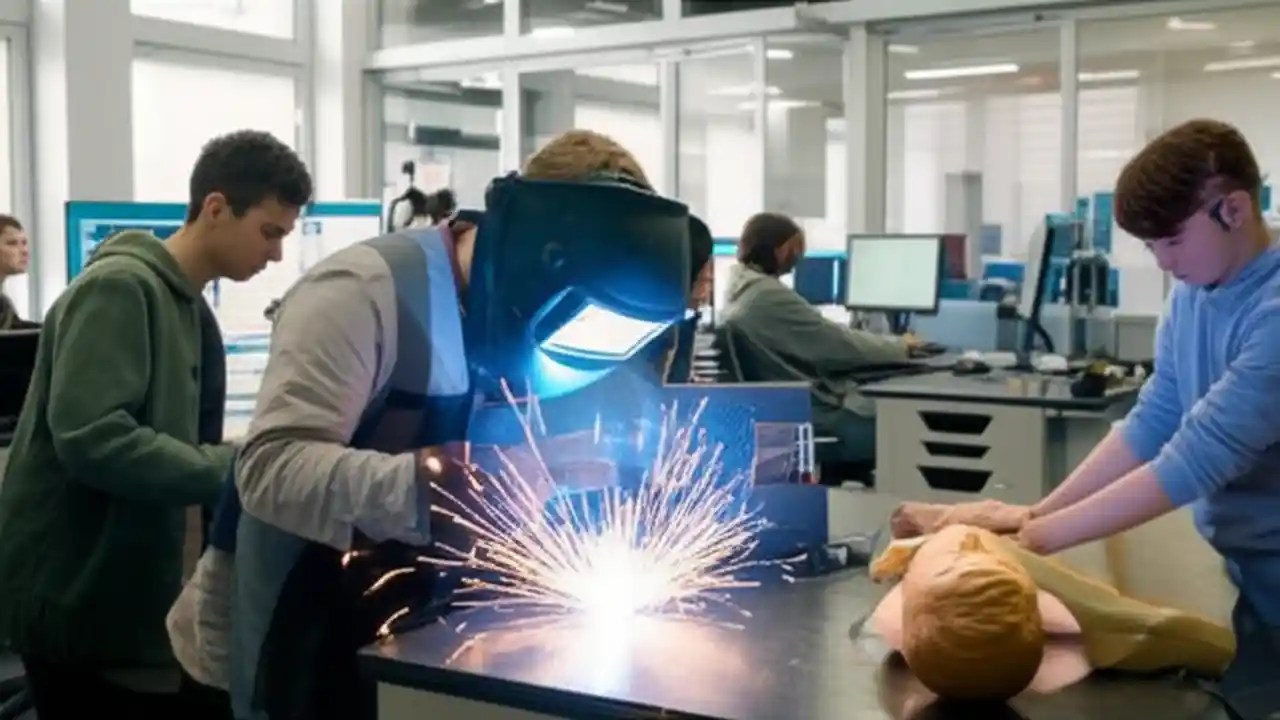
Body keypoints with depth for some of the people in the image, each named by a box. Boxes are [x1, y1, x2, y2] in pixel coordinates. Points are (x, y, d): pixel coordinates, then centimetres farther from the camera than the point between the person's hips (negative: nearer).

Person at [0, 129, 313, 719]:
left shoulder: (185, 305, 12)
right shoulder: (118, 288, -16)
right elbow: (90, 439, -27)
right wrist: (235, 470, -23)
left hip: (124, 595, 9)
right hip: (77, 600, -9)